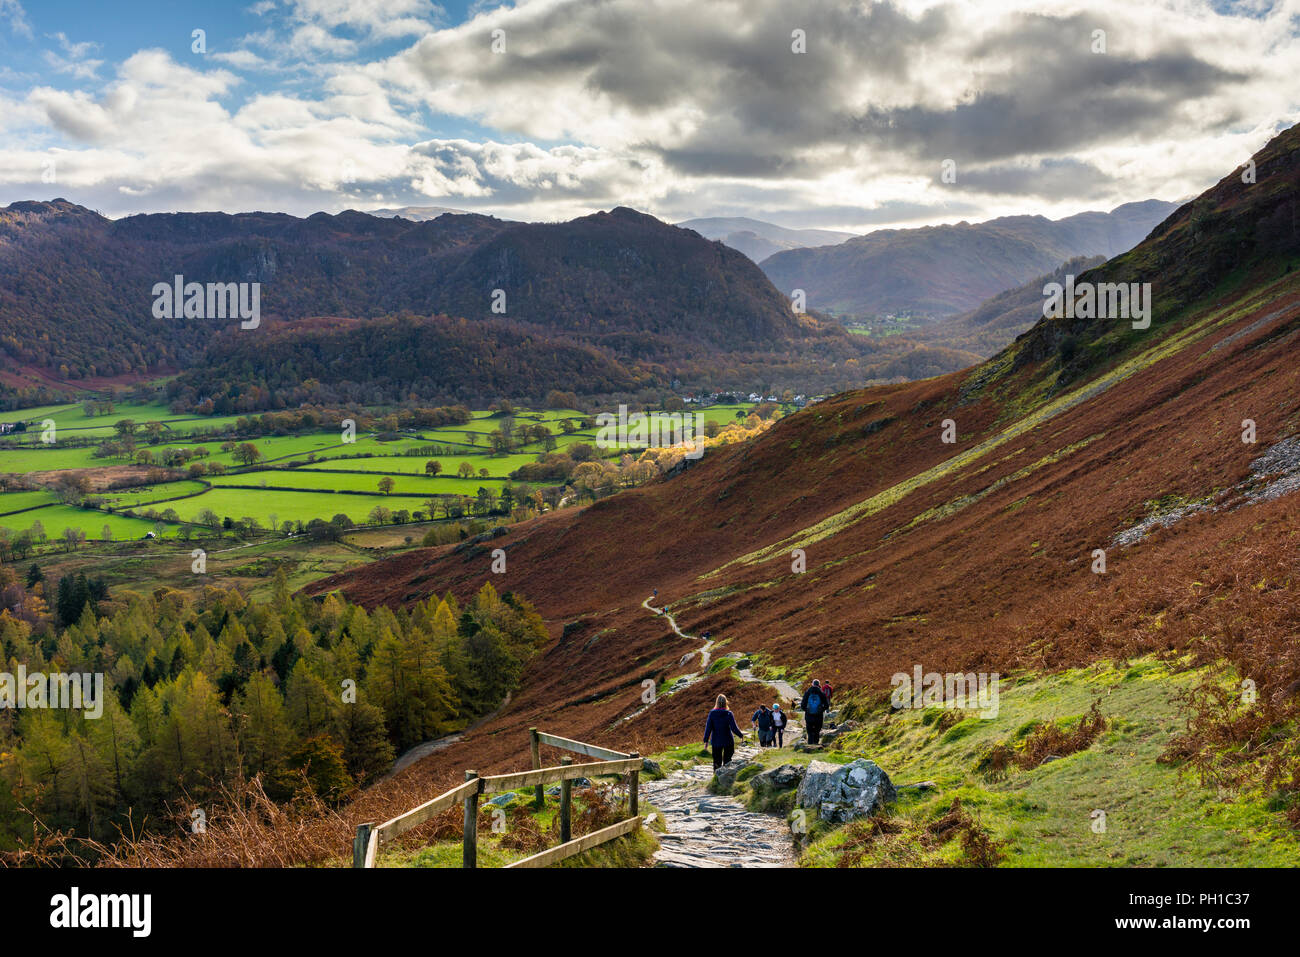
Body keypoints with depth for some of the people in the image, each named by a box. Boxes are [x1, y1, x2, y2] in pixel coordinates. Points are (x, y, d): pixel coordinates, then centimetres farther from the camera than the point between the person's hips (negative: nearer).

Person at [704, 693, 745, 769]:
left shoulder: (712, 713, -8)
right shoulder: (728, 714, -12)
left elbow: (708, 728, -9)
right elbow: (734, 728, -14)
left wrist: (706, 740, -2)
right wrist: (741, 736, 1)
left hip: (716, 741, 1)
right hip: (728, 741, -1)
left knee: (717, 761, 11)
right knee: (727, 760, 11)